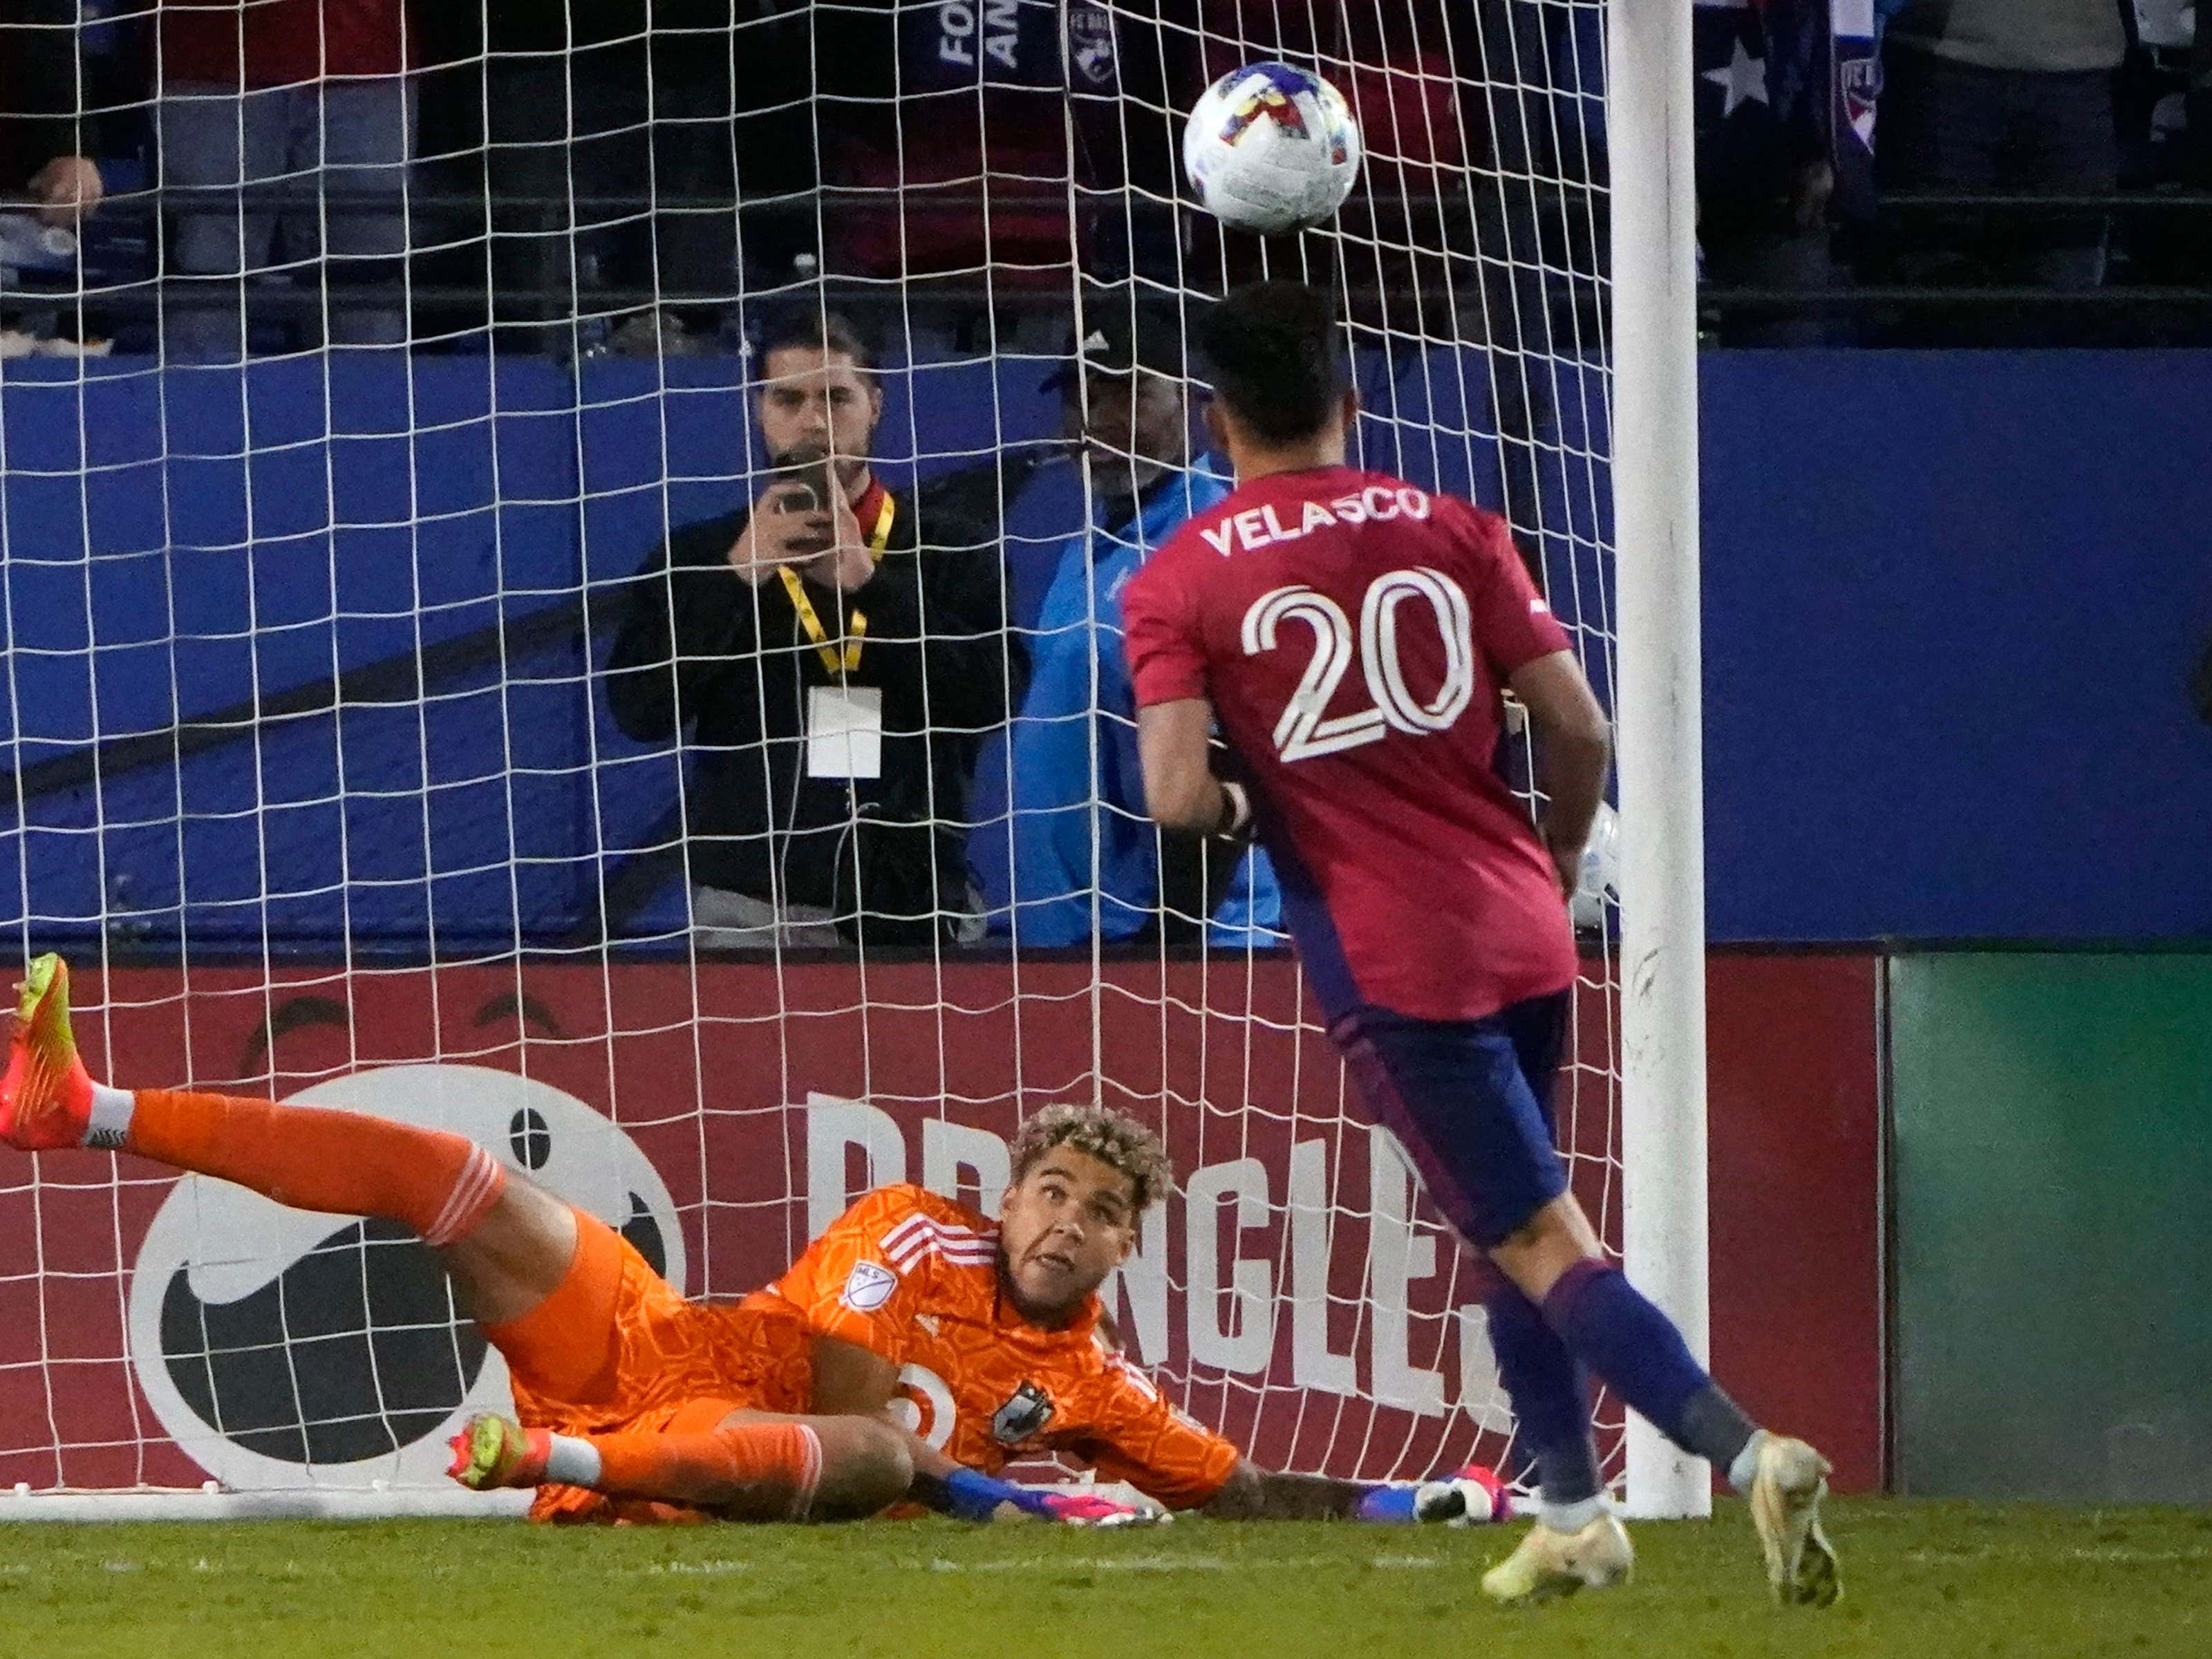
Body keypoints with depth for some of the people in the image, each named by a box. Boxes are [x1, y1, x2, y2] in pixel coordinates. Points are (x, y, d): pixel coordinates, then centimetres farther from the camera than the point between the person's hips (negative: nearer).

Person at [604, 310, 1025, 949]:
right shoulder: (700, 558, 10)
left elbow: (992, 694, -7)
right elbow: (639, 708, -3)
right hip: (751, 909, 0)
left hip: (914, 905, 0)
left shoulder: (953, 546, 7)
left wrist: (865, 582, -14)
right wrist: (738, 577, -12)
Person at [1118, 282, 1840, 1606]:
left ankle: (1745, 1451, -25)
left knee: (1546, 1246, -6)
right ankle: (1573, 1517, 26)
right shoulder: (1450, 531, 6)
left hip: (1392, 959, -4)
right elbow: (1580, 728, 2)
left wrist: (1237, 808, 11)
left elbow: (1180, 797, -13)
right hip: (1526, 933, 4)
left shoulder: (1178, 586, -2)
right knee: (1518, 1223, 24)